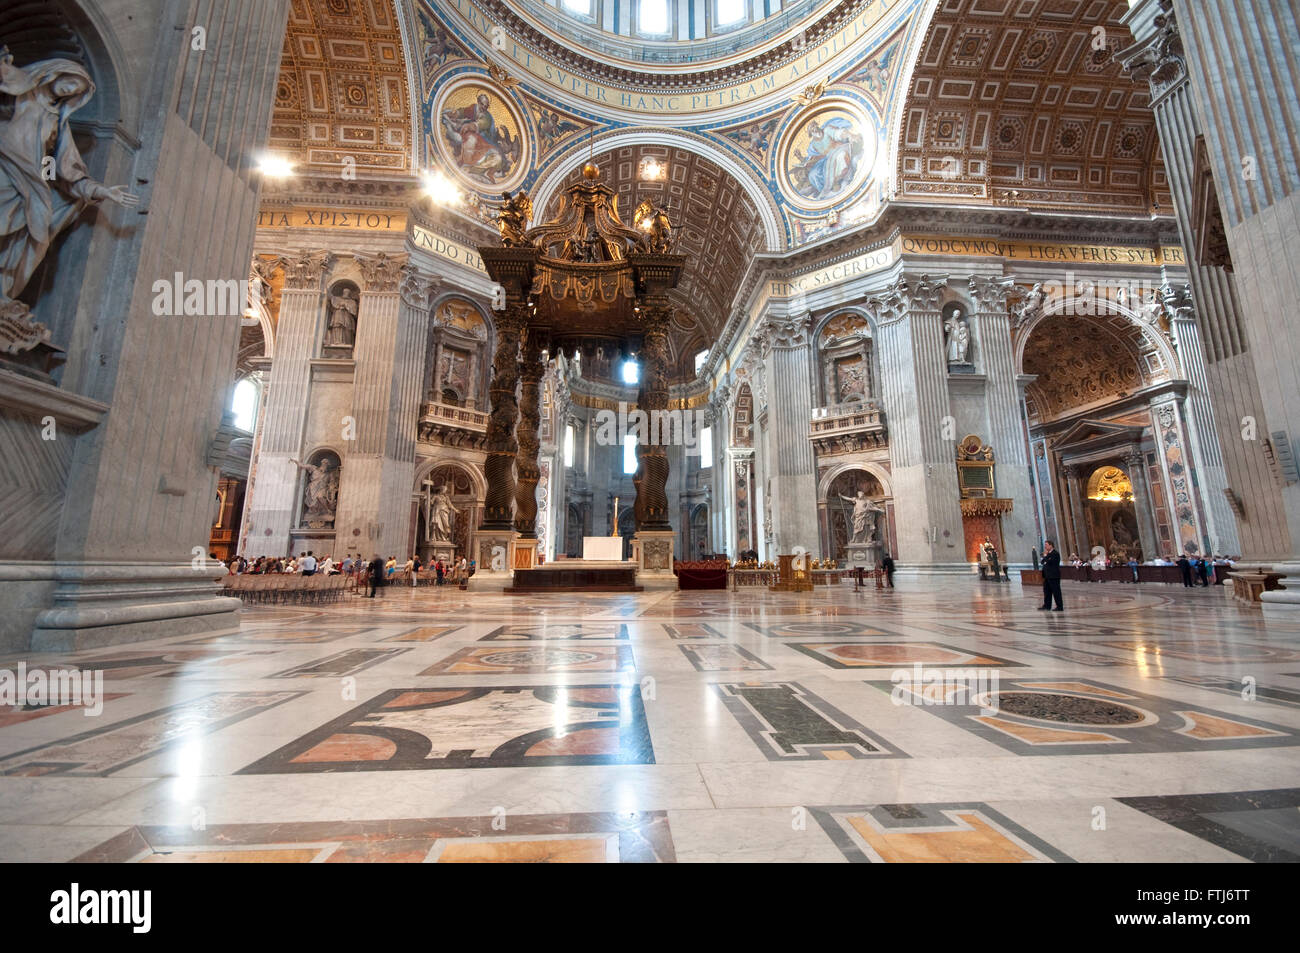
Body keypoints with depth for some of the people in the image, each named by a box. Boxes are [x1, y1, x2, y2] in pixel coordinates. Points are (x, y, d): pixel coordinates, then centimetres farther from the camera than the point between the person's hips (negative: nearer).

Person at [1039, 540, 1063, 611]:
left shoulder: (1055, 554, -13)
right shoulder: (1048, 554, 16)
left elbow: (1049, 562, -24)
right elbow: (1042, 562, 13)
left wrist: (1045, 555, -13)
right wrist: (1044, 556, 0)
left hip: (1053, 576, -10)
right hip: (1047, 576, 10)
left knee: (1056, 591, -3)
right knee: (1047, 591, 14)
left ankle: (1060, 607, 4)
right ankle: (1047, 605, 21)